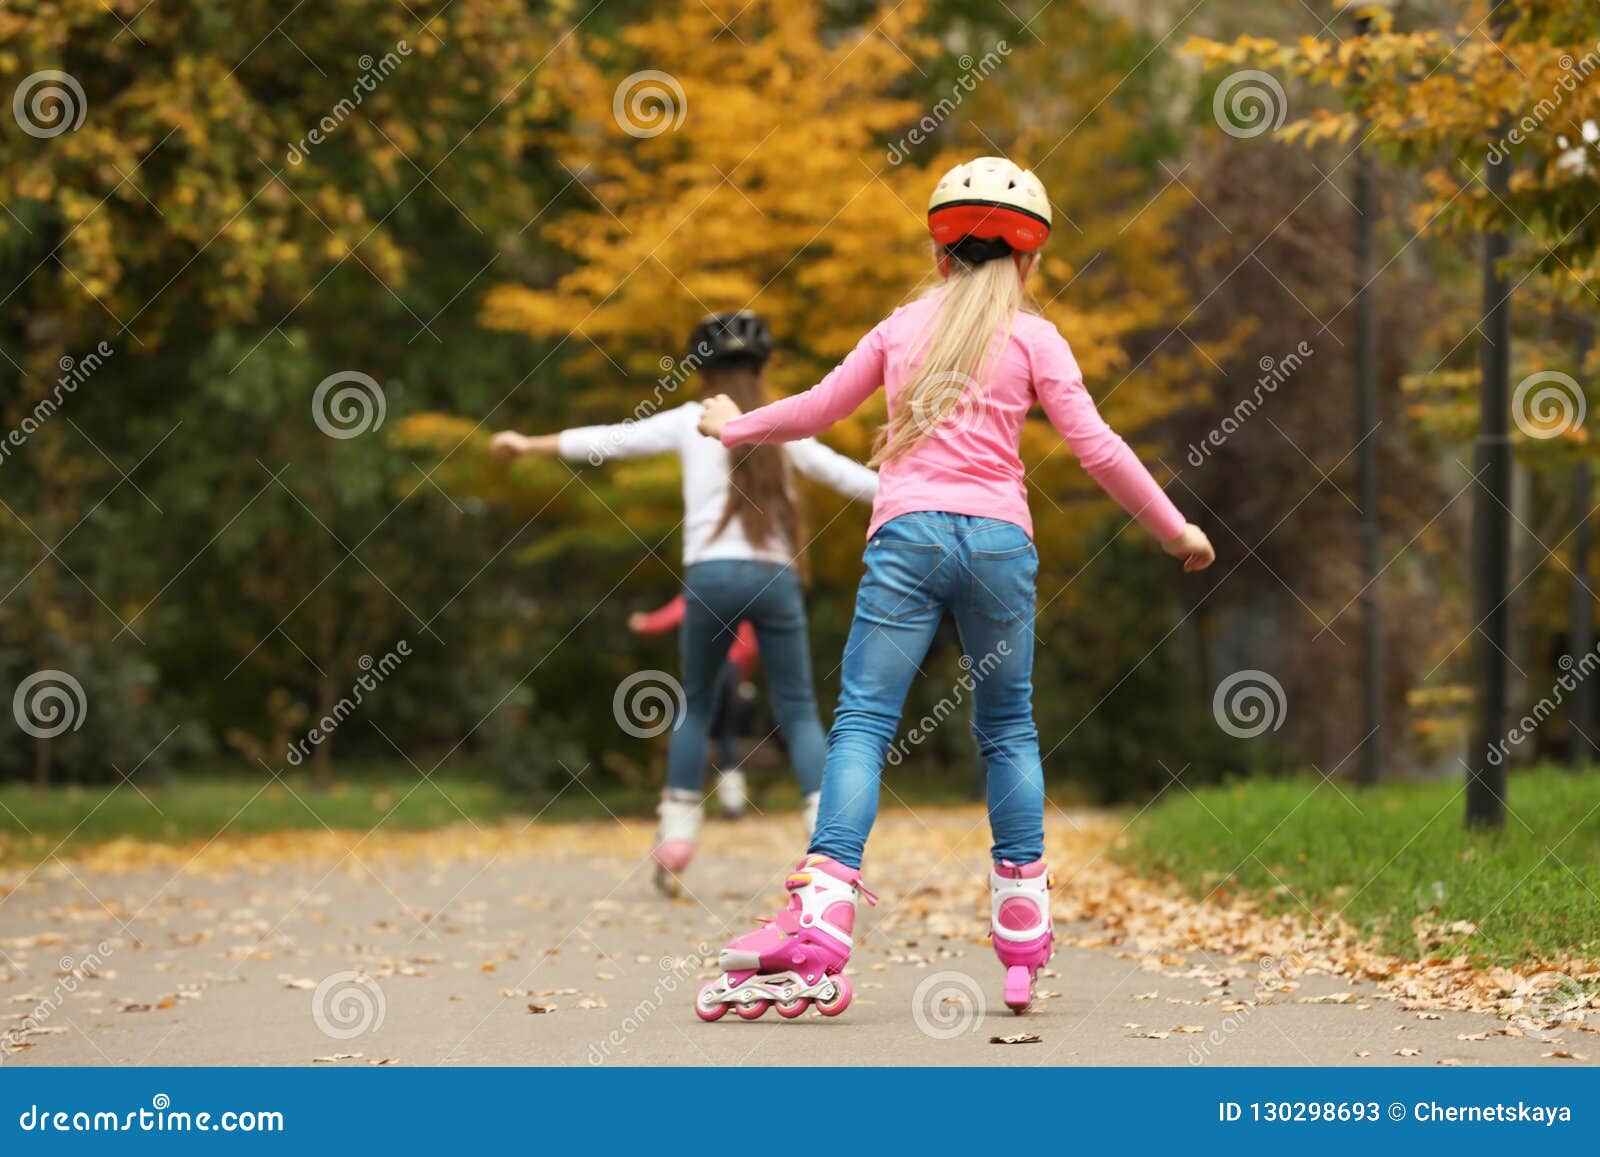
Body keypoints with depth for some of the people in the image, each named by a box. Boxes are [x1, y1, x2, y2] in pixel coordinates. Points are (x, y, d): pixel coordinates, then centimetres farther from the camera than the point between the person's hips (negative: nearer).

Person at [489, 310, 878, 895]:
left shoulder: (693, 421, 9)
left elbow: (614, 439, 11)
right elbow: (843, 473, 17)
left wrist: (531, 444, 20)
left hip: (711, 575, 0)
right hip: (775, 578, 0)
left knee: (695, 707, 15)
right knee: (798, 712, 3)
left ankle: (675, 842, 10)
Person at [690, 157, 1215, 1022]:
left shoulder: (902, 328, 17)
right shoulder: (1031, 338, 9)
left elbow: (815, 410, 25)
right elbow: (1096, 447, 4)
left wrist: (734, 427, 43)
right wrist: (1174, 529, 13)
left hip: (907, 531, 0)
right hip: (998, 538, 0)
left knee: (861, 722, -7)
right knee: (1008, 729, 12)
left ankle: (820, 926, -22)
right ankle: (1023, 928, 8)